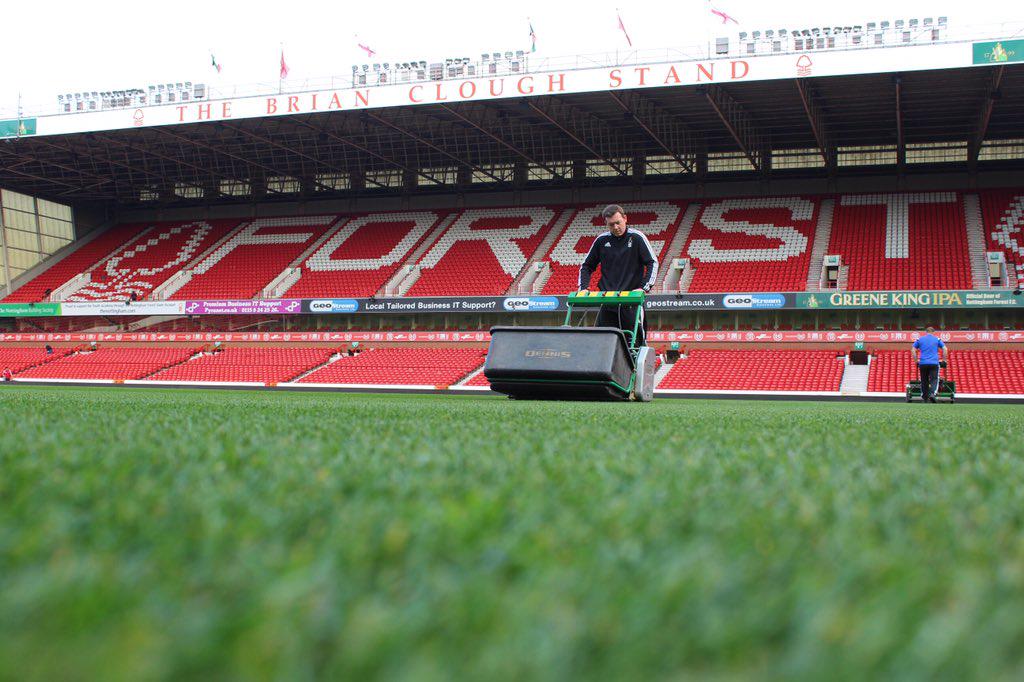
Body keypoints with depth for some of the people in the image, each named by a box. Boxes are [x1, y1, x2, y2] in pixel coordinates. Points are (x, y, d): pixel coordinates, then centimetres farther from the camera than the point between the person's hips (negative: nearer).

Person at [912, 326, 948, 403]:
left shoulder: (920, 339, 12)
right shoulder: (937, 339, 10)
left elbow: (913, 350, 8)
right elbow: (944, 349, 3)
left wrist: (916, 361, 12)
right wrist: (944, 360, 10)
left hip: (923, 363, 1)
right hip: (934, 363, -1)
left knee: (924, 381, 10)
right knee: (934, 380, -2)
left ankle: (925, 398, 13)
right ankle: (932, 393, -26)